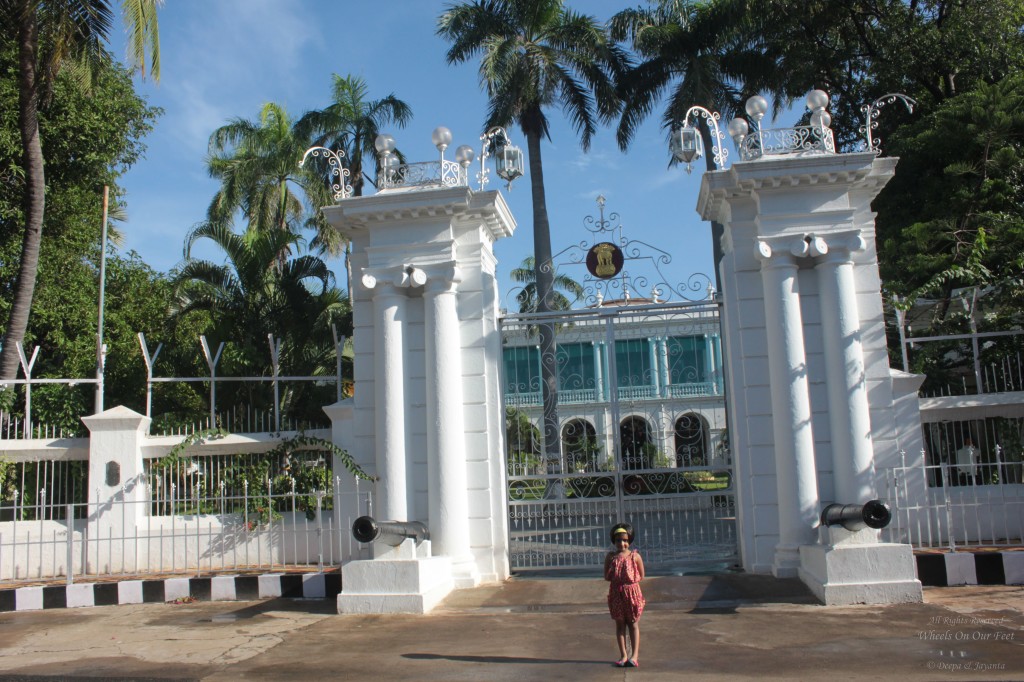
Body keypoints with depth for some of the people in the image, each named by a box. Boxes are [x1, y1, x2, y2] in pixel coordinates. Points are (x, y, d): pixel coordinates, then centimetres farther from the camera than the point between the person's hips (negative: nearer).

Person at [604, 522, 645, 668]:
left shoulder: (635, 556, -3)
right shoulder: (611, 556, 1)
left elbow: (641, 576, 2)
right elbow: (606, 576, 5)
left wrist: (631, 579, -9)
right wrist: (617, 578, -8)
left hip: (632, 591, -2)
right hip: (616, 593, 2)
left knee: (633, 624, 4)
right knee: (620, 624, 7)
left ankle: (634, 655, 8)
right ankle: (623, 655, 14)